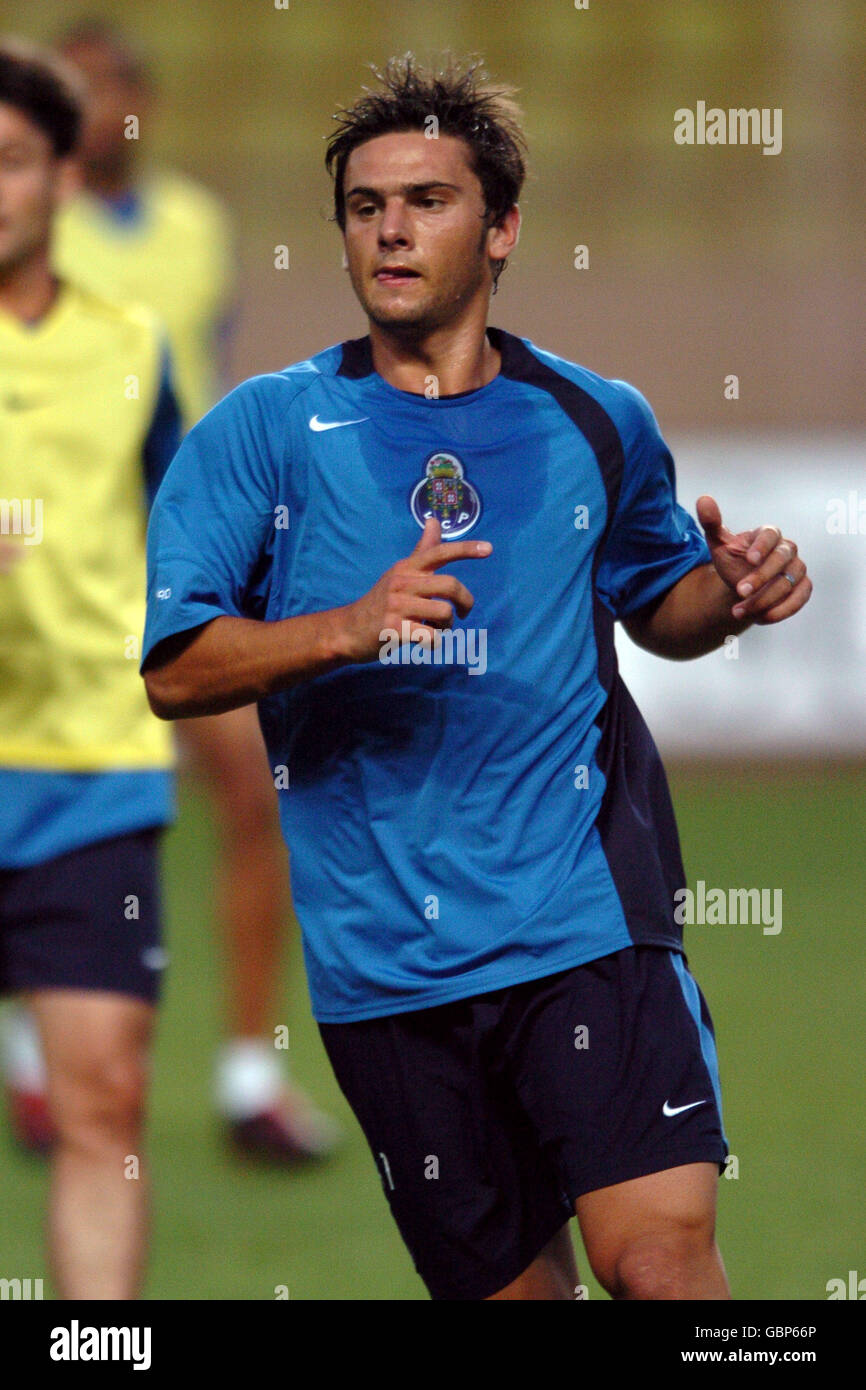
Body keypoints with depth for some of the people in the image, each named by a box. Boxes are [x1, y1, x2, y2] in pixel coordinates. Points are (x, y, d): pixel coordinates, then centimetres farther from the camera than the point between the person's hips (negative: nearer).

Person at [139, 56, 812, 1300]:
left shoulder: (597, 424, 9)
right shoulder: (265, 430, 4)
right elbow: (173, 671, -4)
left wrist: (729, 593, 3)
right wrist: (349, 628, -19)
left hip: (585, 918, 0)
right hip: (383, 956, 0)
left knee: (661, 1251, -20)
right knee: (507, 1285, 7)